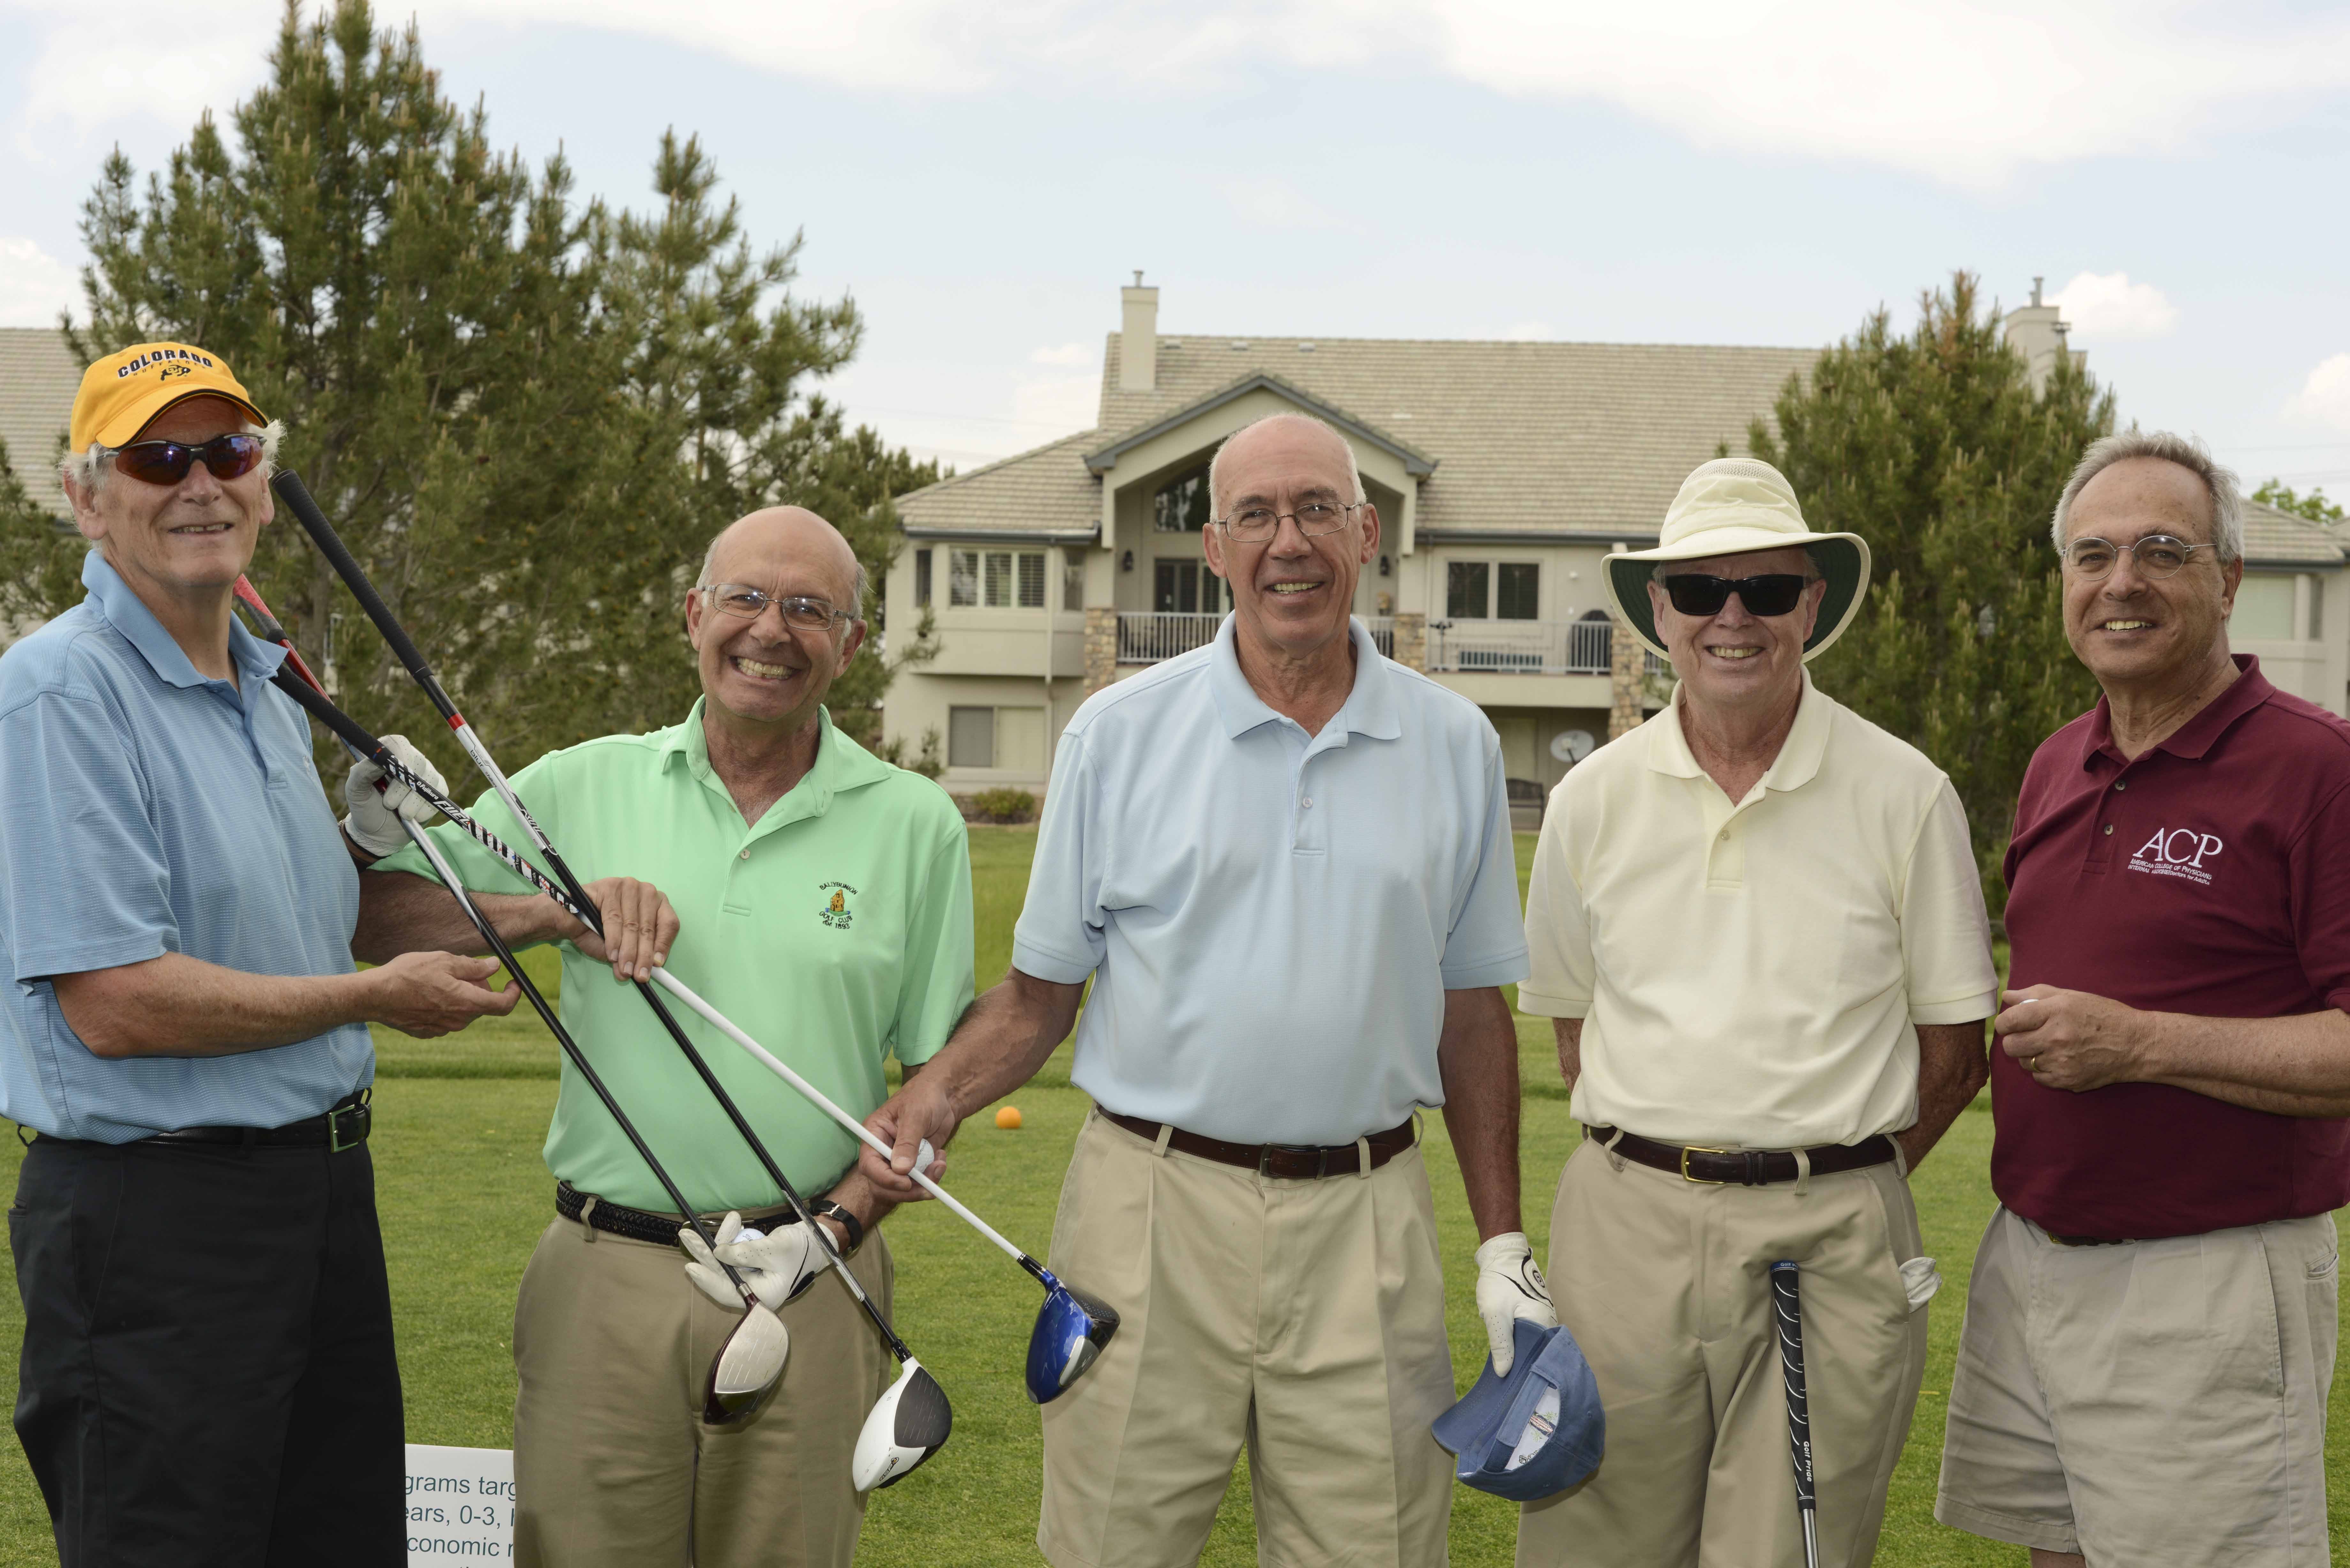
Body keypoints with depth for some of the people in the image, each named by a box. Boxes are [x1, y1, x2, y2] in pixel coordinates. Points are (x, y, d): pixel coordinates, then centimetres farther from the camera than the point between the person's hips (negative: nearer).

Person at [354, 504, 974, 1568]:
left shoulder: (916, 826, 4)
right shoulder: (582, 787, 5)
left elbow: (938, 1077, 6)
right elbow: (375, 921, 6)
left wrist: (838, 1224, -8)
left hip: (809, 1286, 0)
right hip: (601, 1279, 0)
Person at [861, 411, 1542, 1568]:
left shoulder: (1454, 746, 7)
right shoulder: (1117, 734, 2)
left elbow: (1470, 1006, 11)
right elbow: (1041, 989, 6)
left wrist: (1504, 1244, 8)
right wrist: (938, 1096, -13)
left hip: (1365, 1216, 2)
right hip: (1152, 1205, -1)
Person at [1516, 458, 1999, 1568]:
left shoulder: (1906, 796, 0)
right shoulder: (1593, 800, 6)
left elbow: (1954, 1048, 5)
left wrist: (1831, 1185, 5)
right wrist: (1655, 1157, 6)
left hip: (1835, 1250, -1)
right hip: (1627, 1223, 2)